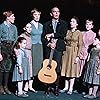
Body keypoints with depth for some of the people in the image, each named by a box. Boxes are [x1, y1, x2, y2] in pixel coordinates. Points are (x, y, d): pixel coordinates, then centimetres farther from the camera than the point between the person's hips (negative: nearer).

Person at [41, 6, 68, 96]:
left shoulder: (63, 23, 12)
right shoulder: (46, 24, 14)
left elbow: (63, 34, -4)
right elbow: (43, 37, 7)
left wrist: (52, 35, -5)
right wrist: (49, 44, -9)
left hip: (58, 48, -1)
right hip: (48, 48, 1)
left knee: (57, 68, -5)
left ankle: (56, 87, 5)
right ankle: (48, 87, 7)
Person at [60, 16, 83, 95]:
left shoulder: (79, 33, -4)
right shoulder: (68, 32, 8)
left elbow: (80, 45, -7)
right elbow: (65, 42, 11)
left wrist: (78, 56, -12)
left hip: (74, 52, -4)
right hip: (66, 52, 5)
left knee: (72, 70, 0)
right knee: (66, 69, 7)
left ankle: (71, 88, 8)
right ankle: (66, 87, 15)